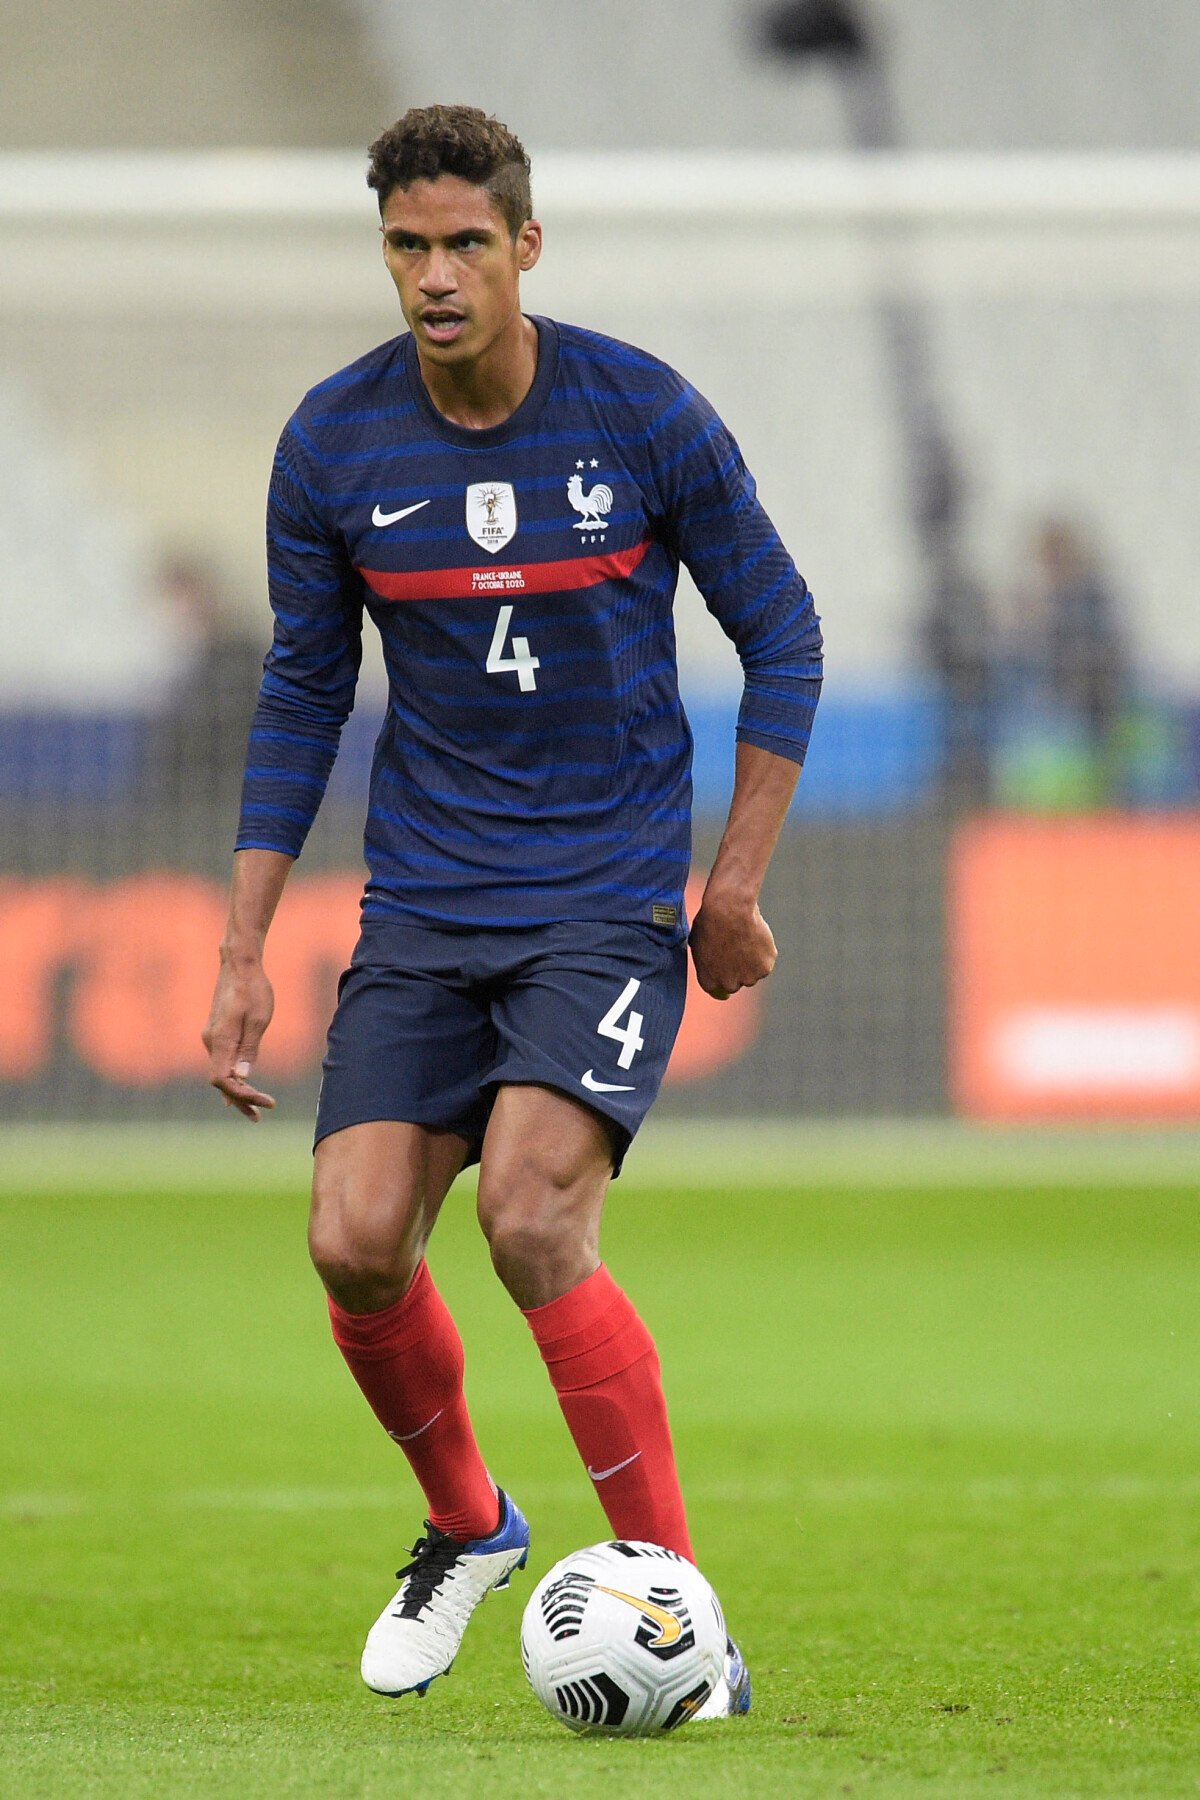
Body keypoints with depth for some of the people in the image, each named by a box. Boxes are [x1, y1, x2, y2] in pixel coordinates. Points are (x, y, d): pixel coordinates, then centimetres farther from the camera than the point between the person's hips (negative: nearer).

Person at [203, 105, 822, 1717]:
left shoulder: (647, 420, -9)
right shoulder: (333, 445, -2)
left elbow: (782, 635, 3)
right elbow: (302, 694, 9)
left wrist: (737, 887, 0)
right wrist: (244, 955, 5)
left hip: (608, 901, -3)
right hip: (421, 908, 3)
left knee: (532, 1218, -22)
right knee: (356, 1241, -10)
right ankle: (466, 1527, 20)